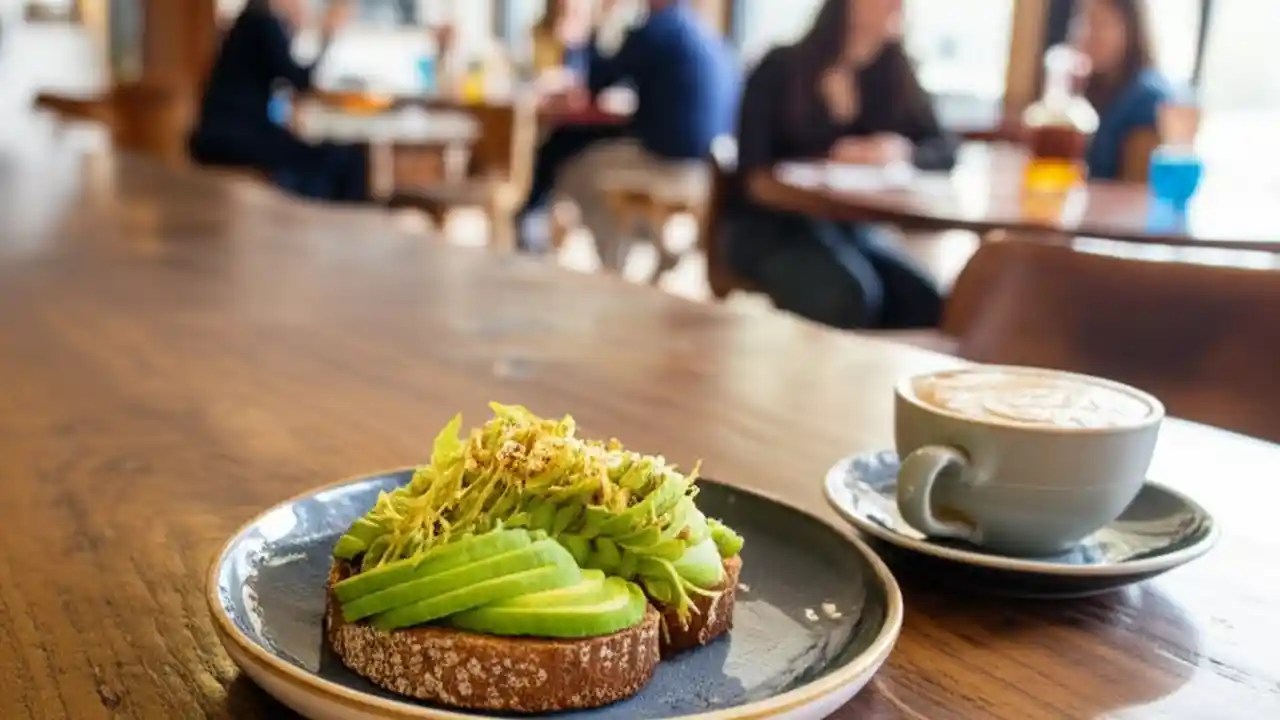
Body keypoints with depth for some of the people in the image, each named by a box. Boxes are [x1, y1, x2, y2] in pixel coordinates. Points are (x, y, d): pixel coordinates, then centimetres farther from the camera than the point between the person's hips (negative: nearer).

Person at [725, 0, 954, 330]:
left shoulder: (894, 77, 8)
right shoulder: (780, 70, -5)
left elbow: (944, 149, 2)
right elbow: (756, 178, -11)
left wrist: (903, 150, -20)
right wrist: (829, 164, -27)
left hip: (851, 226, 4)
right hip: (770, 224, -4)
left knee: (922, 301, -23)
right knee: (851, 296, -32)